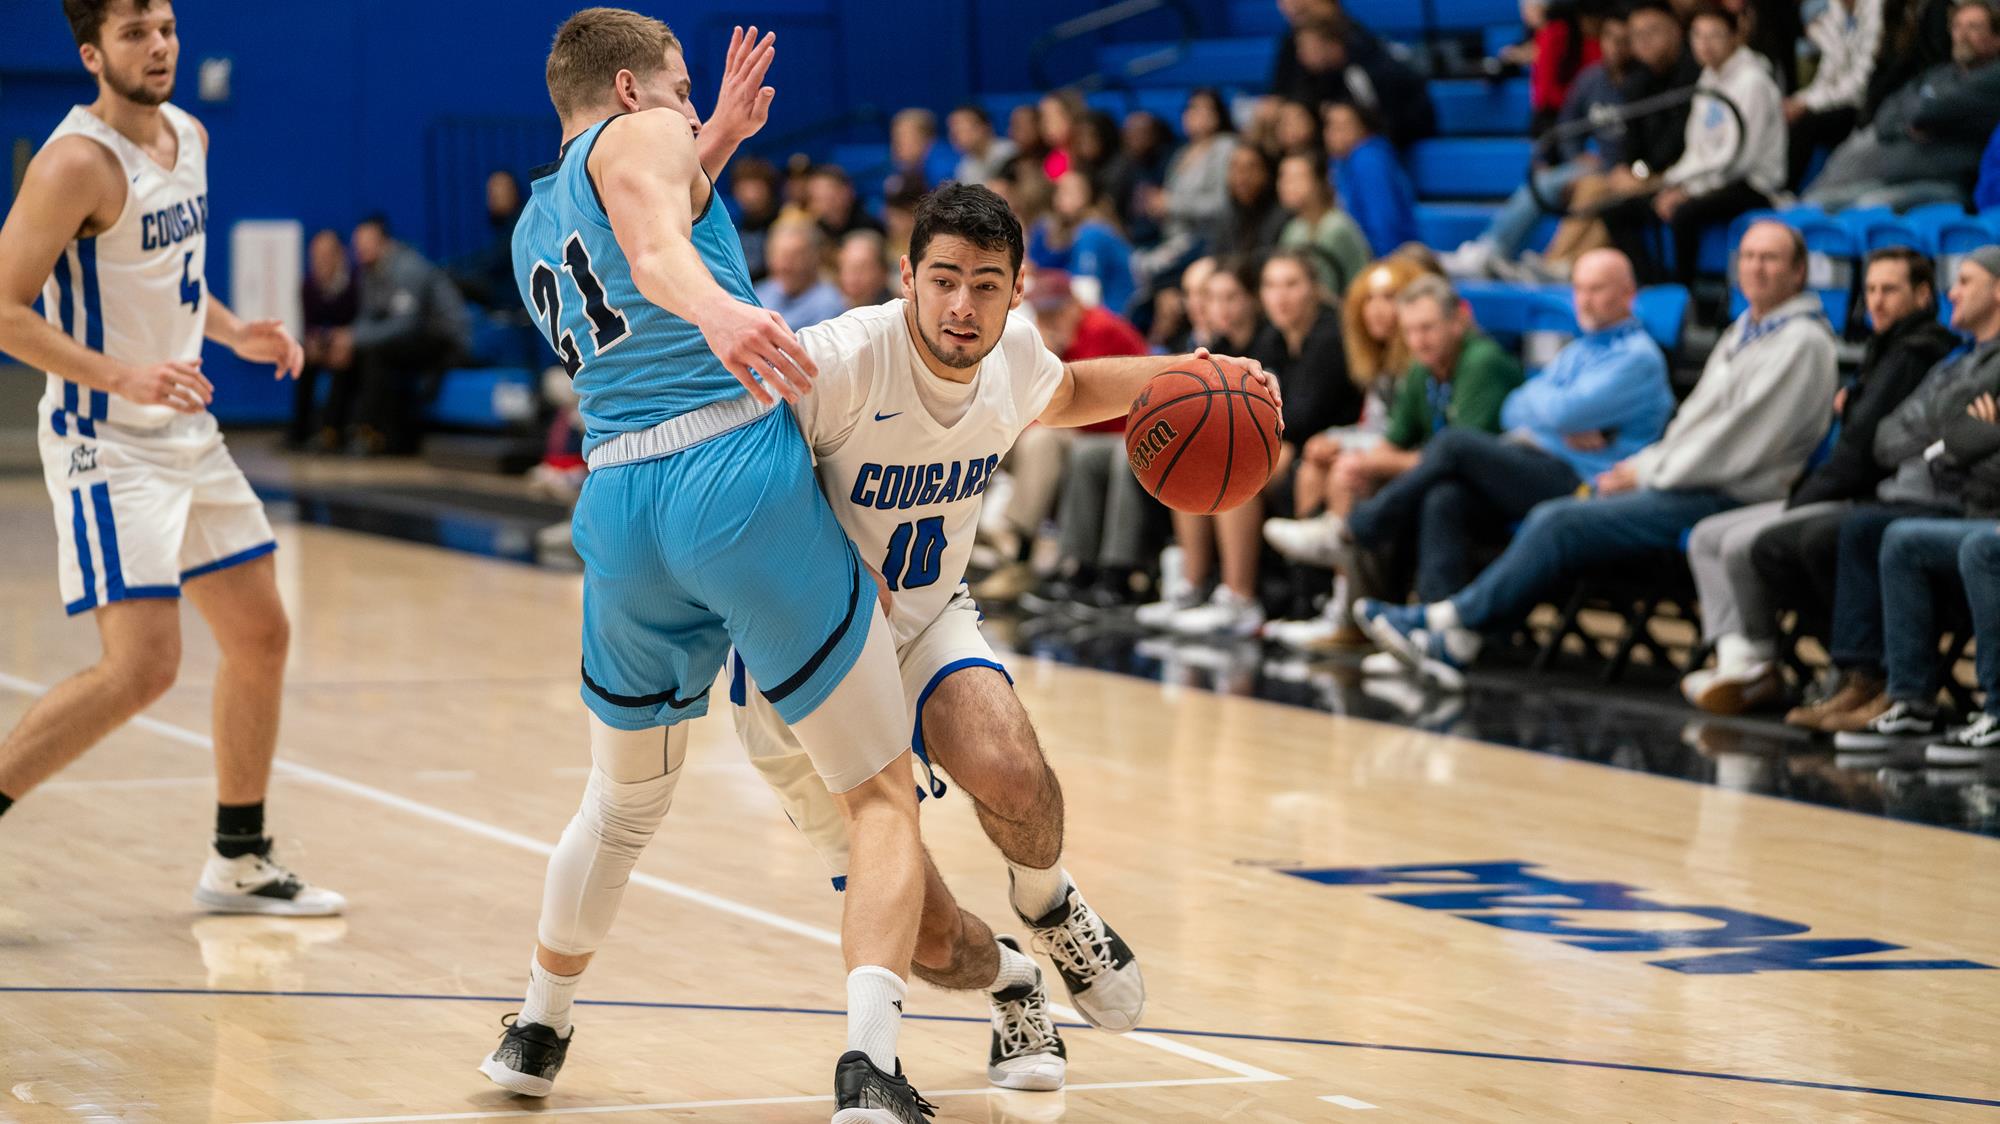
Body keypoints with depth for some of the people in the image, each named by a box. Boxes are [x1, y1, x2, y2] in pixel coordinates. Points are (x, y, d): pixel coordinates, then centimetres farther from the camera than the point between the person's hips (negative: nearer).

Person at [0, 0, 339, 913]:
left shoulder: (188, 136, 8)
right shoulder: (78, 162, -18)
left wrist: (233, 332, 7)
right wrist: (121, 376, -28)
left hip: (187, 434, 9)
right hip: (106, 444, -9)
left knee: (261, 636, 12)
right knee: (141, 669, -17)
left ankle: (239, 864, 25)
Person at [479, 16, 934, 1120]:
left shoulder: (534, 230, 26)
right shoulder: (636, 135, 5)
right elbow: (656, 249, -17)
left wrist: (712, 147, 36)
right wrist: (723, 313, -39)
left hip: (620, 500, 6)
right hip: (740, 473, -6)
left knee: (622, 799, 30)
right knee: (883, 797, 0)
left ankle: (536, 1033, 42)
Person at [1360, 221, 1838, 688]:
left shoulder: (1803, 342, -9)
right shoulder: (1742, 333, 22)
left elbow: (1744, 440, -16)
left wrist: (1647, 472, -10)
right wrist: (1644, 463, 7)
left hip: (1724, 499, -9)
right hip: (1683, 485, 9)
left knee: (1561, 524, -18)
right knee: (1552, 519, -6)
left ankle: (1450, 621, -8)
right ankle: (1451, 641, -10)